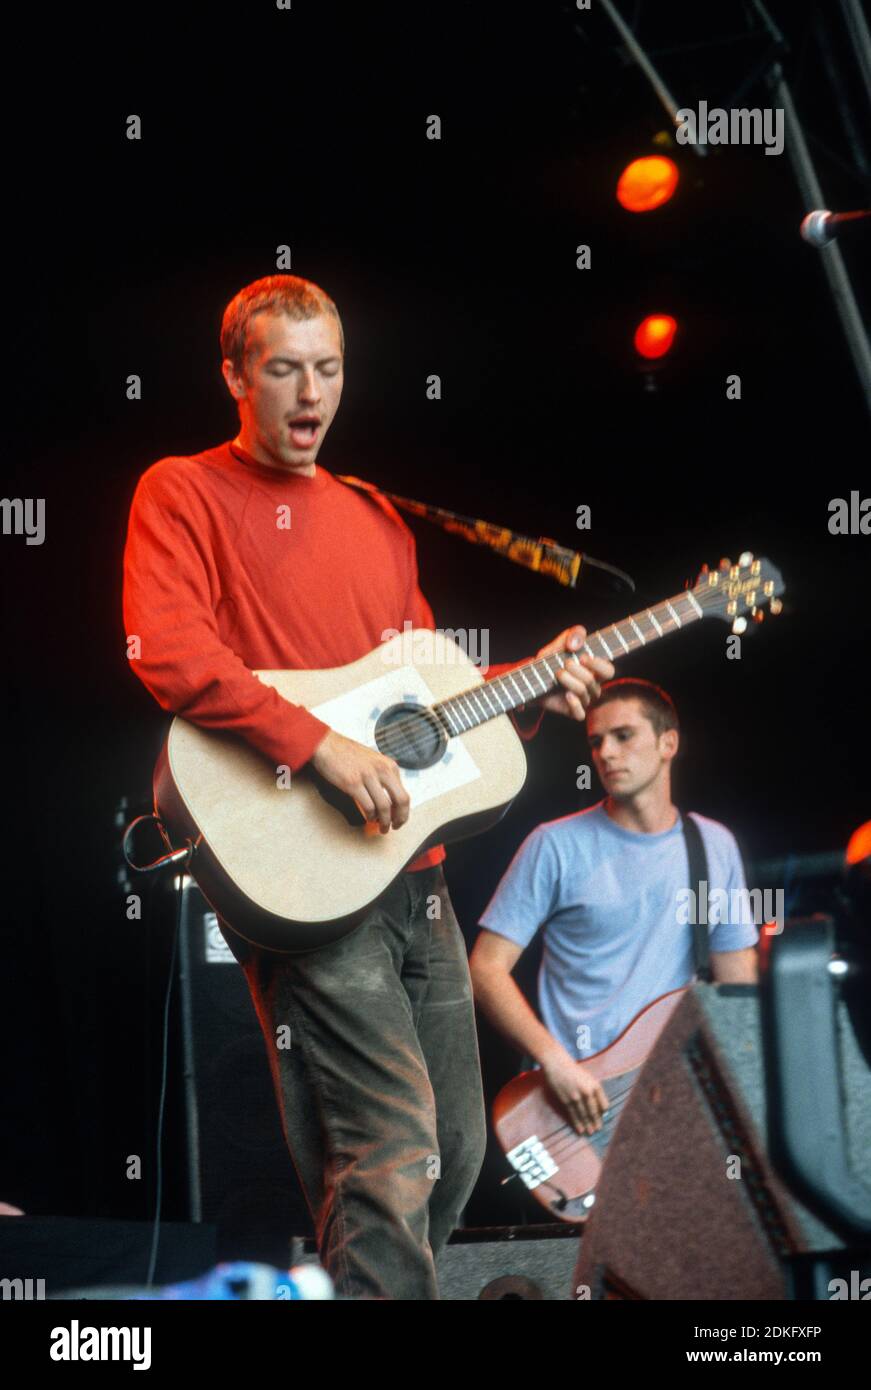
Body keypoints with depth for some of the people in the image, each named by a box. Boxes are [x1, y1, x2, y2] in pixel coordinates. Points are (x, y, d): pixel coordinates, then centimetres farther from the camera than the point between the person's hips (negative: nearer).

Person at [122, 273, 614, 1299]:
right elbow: (164, 648, -17)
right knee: (396, 1152, -17)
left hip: (410, 868, 8)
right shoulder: (185, 493, 0)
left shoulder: (375, 520, 21)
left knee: (456, 1148, 11)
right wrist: (319, 744, -25)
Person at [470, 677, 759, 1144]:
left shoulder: (715, 846, 11)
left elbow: (739, 986, 15)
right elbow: (486, 968, -4)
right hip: (581, 1091, -4)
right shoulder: (557, 846, -2)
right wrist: (556, 1063, -17)